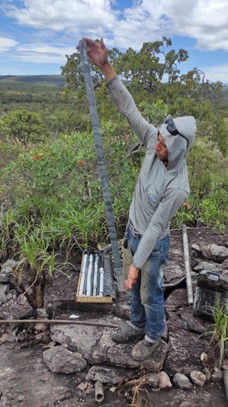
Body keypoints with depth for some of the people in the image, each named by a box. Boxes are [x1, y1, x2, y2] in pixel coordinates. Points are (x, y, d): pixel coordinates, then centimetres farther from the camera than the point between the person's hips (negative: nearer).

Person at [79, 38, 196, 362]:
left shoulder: (177, 187, -33)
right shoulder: (155, 144, -17)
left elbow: (156, 228, -28)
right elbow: (129, 109, -18)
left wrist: (137, 264, -24)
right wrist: (106, 67, -26)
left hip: (153, 244, -7)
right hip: (132, 233, 7)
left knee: (150, 294, 17)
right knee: (134, 288, 27)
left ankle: (153, 337, 45)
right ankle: (137, 325, 52)